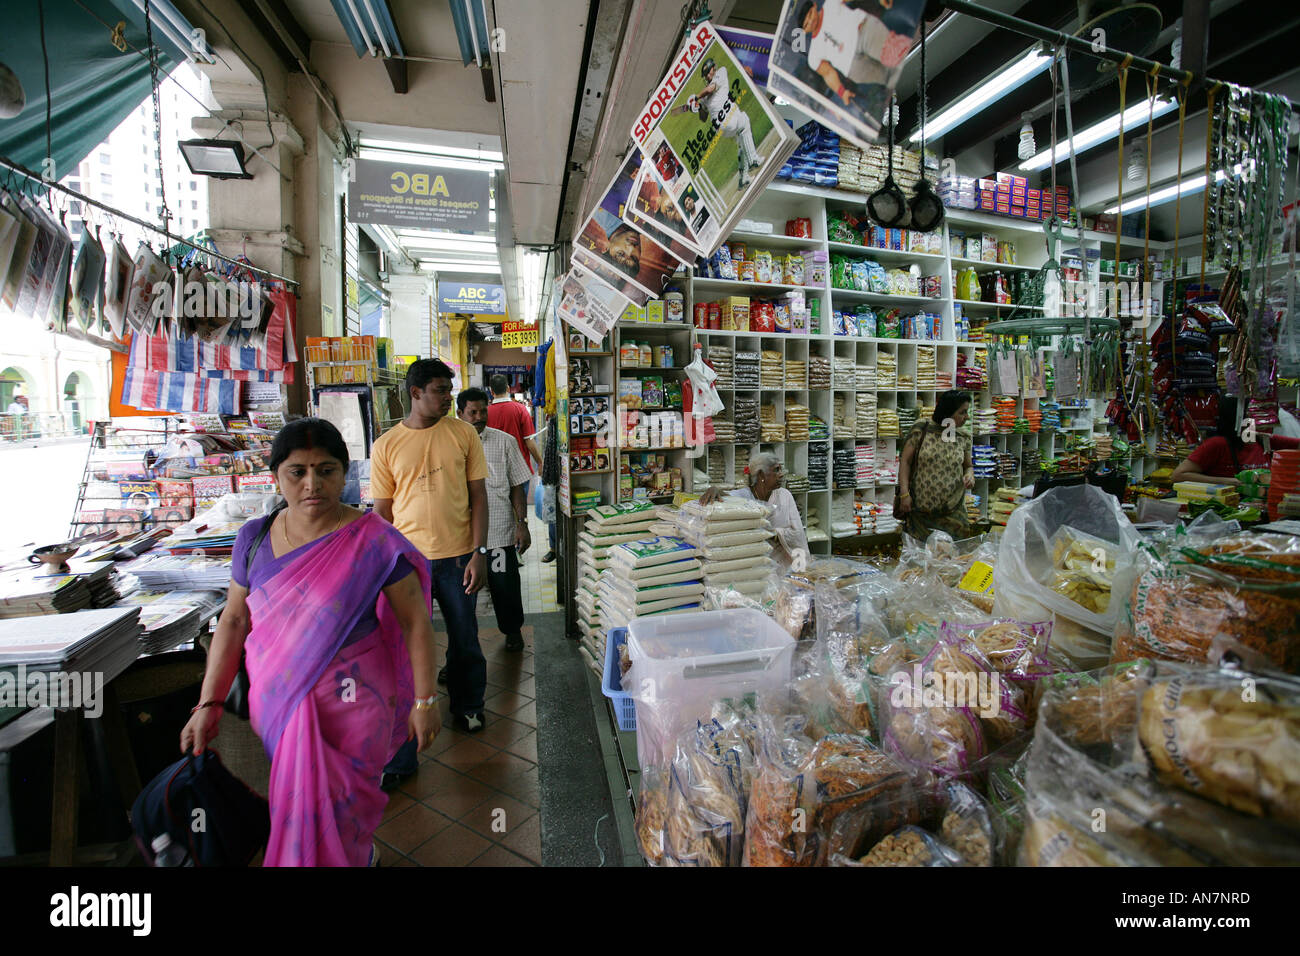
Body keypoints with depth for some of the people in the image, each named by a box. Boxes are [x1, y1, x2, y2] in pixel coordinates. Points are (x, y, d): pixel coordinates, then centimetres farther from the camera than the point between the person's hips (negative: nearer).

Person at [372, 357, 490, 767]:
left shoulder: (463, 434, 1)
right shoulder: (386, 446, 0)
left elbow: (478, 496, 1)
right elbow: (382, 513, 4)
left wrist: (479, 553, -6)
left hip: (458, 557, 1)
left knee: (465, 641, 15)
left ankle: (466, 705, 43)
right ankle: (399, 755, 18)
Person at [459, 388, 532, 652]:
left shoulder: (504, 442, 0)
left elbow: (518, 486, 2)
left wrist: (522, 524, -4)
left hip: (500, 531, -1)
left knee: (506, 586, 10)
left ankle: (513, 631, 34)